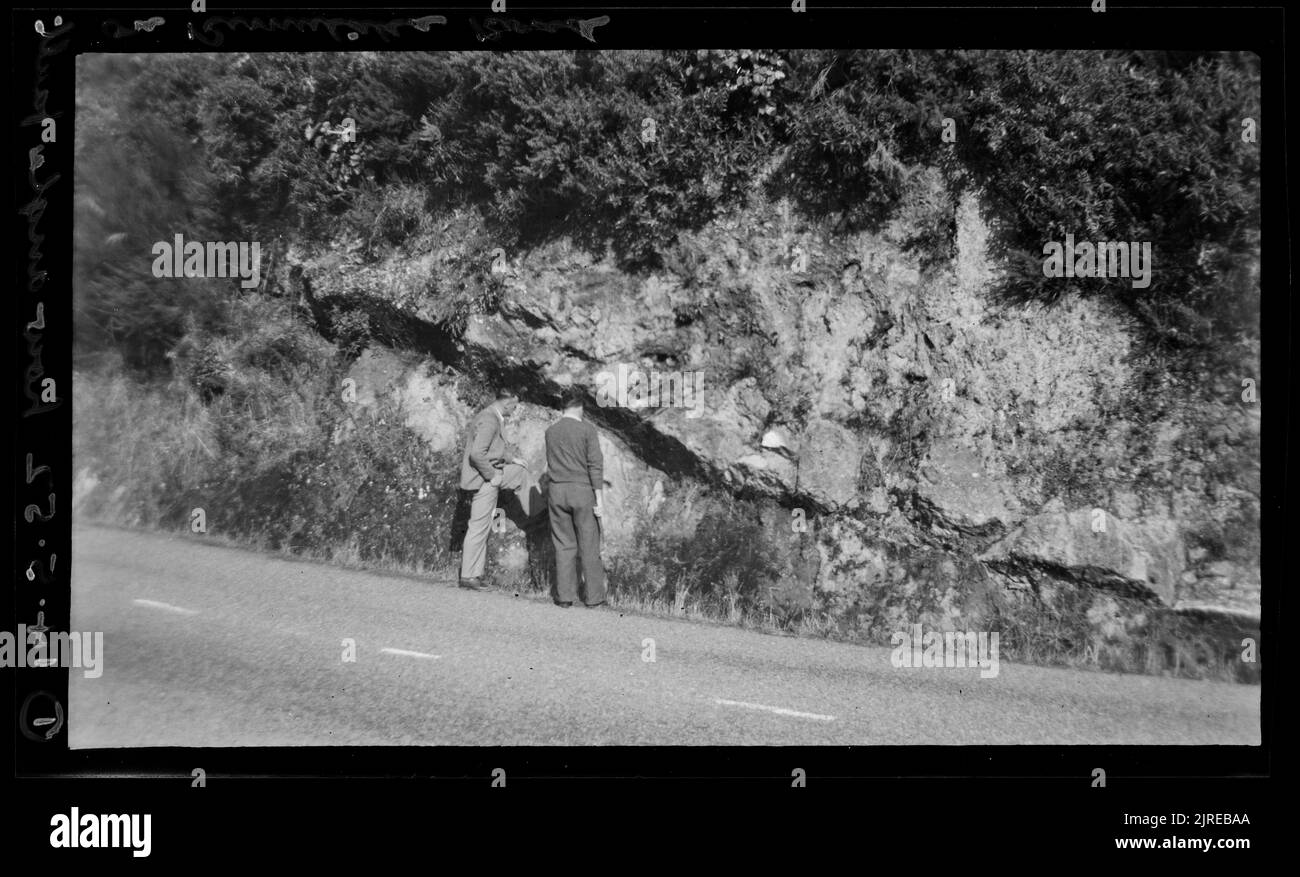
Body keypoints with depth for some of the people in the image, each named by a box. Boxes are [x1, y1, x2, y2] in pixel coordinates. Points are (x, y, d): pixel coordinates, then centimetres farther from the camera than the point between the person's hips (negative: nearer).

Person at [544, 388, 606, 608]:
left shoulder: (550, 431, 7)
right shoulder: (587, 429, -8)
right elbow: (595, 464, -12)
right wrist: (599, 497, -11)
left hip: (557, 491, 4)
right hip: (583, 491, -3)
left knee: (563, 546, 7)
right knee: (589, 545, 4)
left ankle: (565, 595, 4)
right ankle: (593, 595, 8)